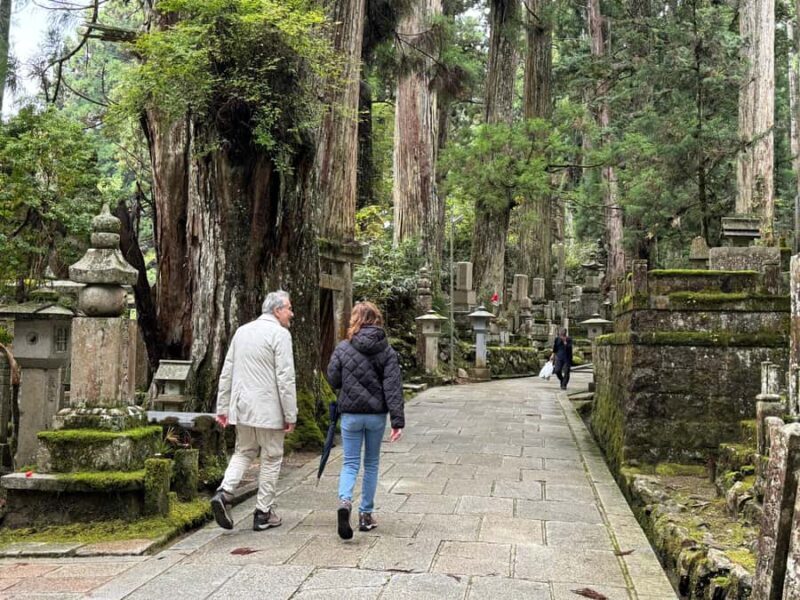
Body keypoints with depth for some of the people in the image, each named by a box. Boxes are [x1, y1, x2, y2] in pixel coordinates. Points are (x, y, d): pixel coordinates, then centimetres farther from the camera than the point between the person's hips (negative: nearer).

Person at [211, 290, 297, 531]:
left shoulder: (242, 331, 12)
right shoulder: (280, 334, -10)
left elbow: (227, 372, 13)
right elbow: (285, 378, -15)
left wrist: (222, 407, 18)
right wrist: (290, 415, -10)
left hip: (241, 406, 6)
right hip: (268, 409, -6)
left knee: (243, 452, 19)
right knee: (271, 458, 7)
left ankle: (224, 493, -3)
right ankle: (264, 513, 12)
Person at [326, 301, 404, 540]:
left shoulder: (343, 348, -6)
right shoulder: (387, 351, -5)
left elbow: (333, 380, -2)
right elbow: (393, 387, -9)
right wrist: (398, 420, -10)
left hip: (351, 414, -1)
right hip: (377, 414, 1)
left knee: (350, 462, 8)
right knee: (371, 463, 15)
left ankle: (345, 501, -20)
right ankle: (366, 515, 19)